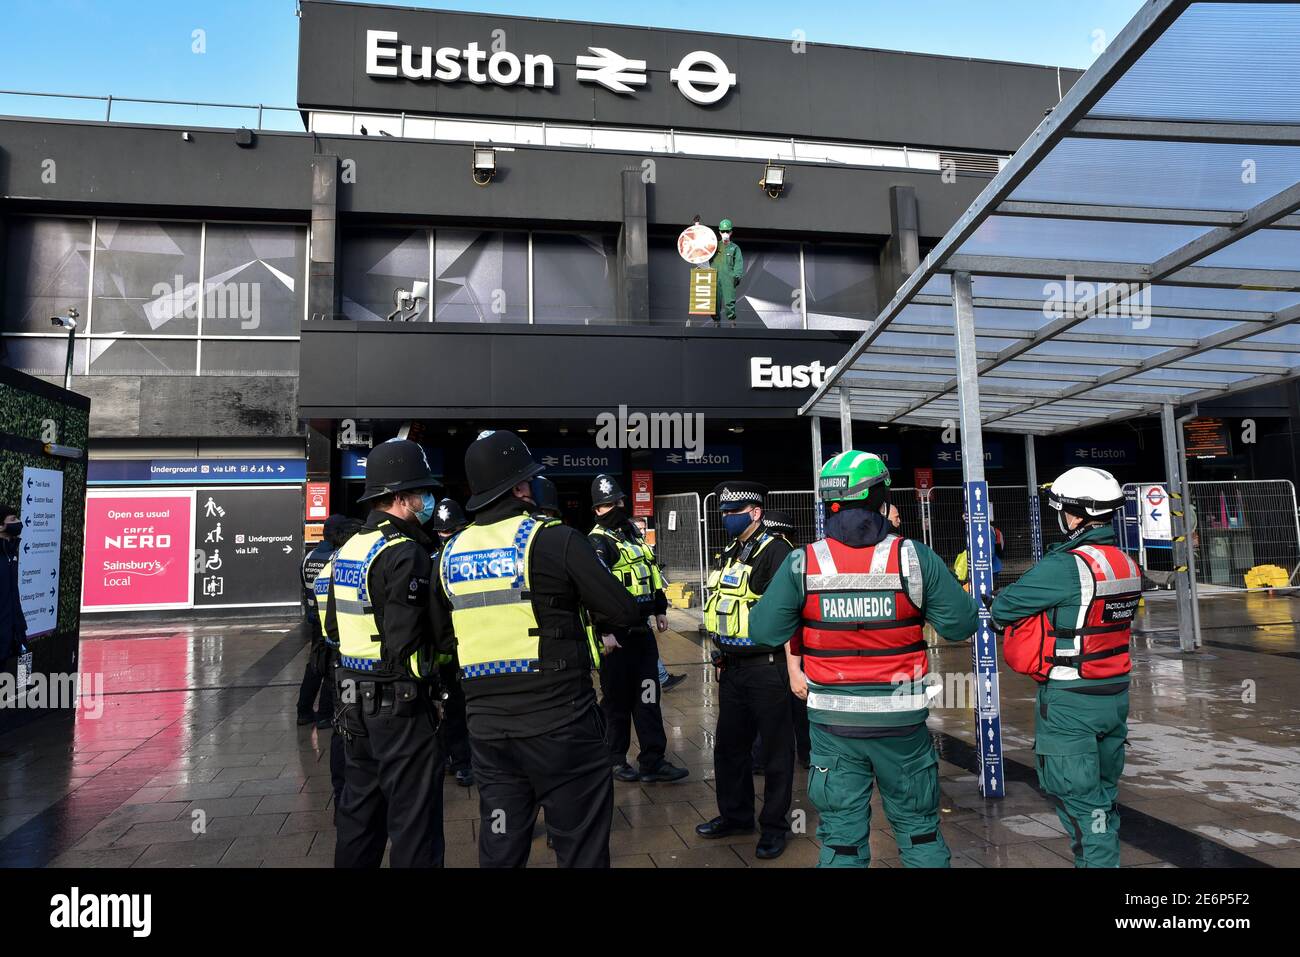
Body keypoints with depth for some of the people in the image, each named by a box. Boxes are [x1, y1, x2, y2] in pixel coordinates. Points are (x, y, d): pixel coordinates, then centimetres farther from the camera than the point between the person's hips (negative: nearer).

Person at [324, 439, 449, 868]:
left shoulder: (349, 548, 9)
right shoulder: (405, 553, -19)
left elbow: (333, 626, 16)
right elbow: (408, 644, -22)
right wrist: (453, 635, -8)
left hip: (354, 697, 9)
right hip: (399, 702, -9)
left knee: (360, 808, 20)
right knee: (414, 817, 2)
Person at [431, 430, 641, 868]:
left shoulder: (451, 553, 5)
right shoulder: (555, 539, -13)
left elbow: (438, 627, 19)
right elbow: (624, 613, -11)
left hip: (487, 725, 6)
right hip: (560, 723, -5)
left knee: (500, 850, 18)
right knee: (582, 849, 9)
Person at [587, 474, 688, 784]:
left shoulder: (634, 533, 15)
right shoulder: (598, 542, -11)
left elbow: (651, 573, 25)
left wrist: (660, 610, 23)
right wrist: (605, 632, -24)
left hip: (642, 629, 7)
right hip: (616, 633, -7)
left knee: (648, 696, 7)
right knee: (618, 698, 5)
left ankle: (653, 762, 13)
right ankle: (615, 759, 21)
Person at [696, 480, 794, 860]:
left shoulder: (775, 551, -13)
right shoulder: (728, 554, 13)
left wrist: (793, 666, -22)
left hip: (766, 667, -8)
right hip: (732, 667, 9)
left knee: (775, 749, 6)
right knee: (728, 745, 17)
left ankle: (774, 825, 20)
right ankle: (735, 815, 34)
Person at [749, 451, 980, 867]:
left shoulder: (802, 563, -9)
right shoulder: (914, 557, -11)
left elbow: (764, 632, -6)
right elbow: (960, 625, -6)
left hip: (833, 722, 0)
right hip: (901, 721, 0)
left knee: (841, 837, 14)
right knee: (920, 831, 20)